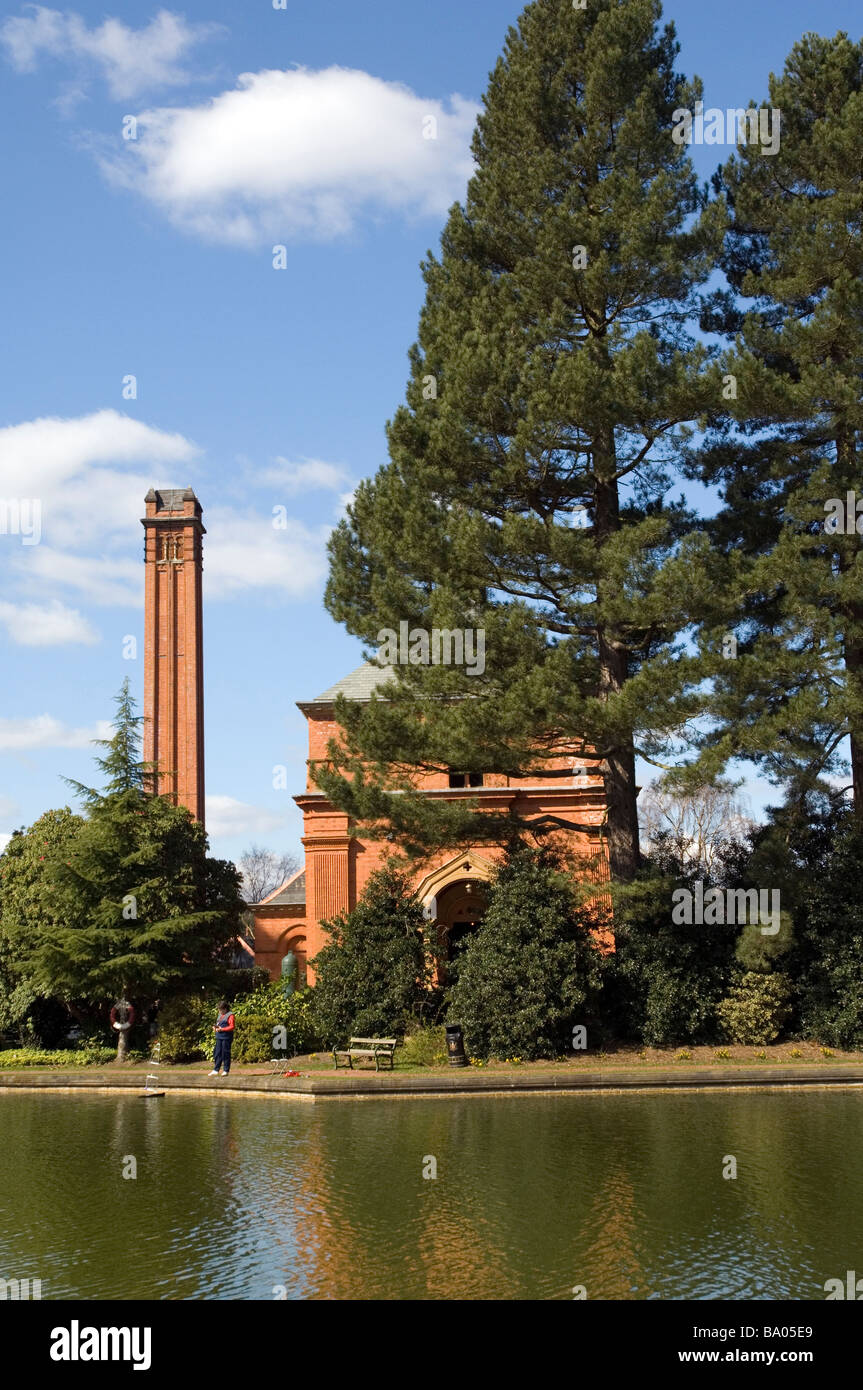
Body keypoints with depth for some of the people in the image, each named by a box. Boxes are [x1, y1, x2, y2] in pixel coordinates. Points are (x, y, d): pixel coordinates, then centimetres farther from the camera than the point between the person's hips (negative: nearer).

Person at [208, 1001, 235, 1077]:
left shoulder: (230, 1015, -8)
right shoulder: (220, 1015, 17)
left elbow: (232, 1027, -14)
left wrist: (221, 1029, -21)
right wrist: (215, 1027, 4)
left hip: (226, 1037, -7)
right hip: (219, 1037, 7)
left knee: (225, 1053, -2)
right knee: (218, 1053, 7)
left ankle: (226, 1070, 6)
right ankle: (215, 1070, 11)